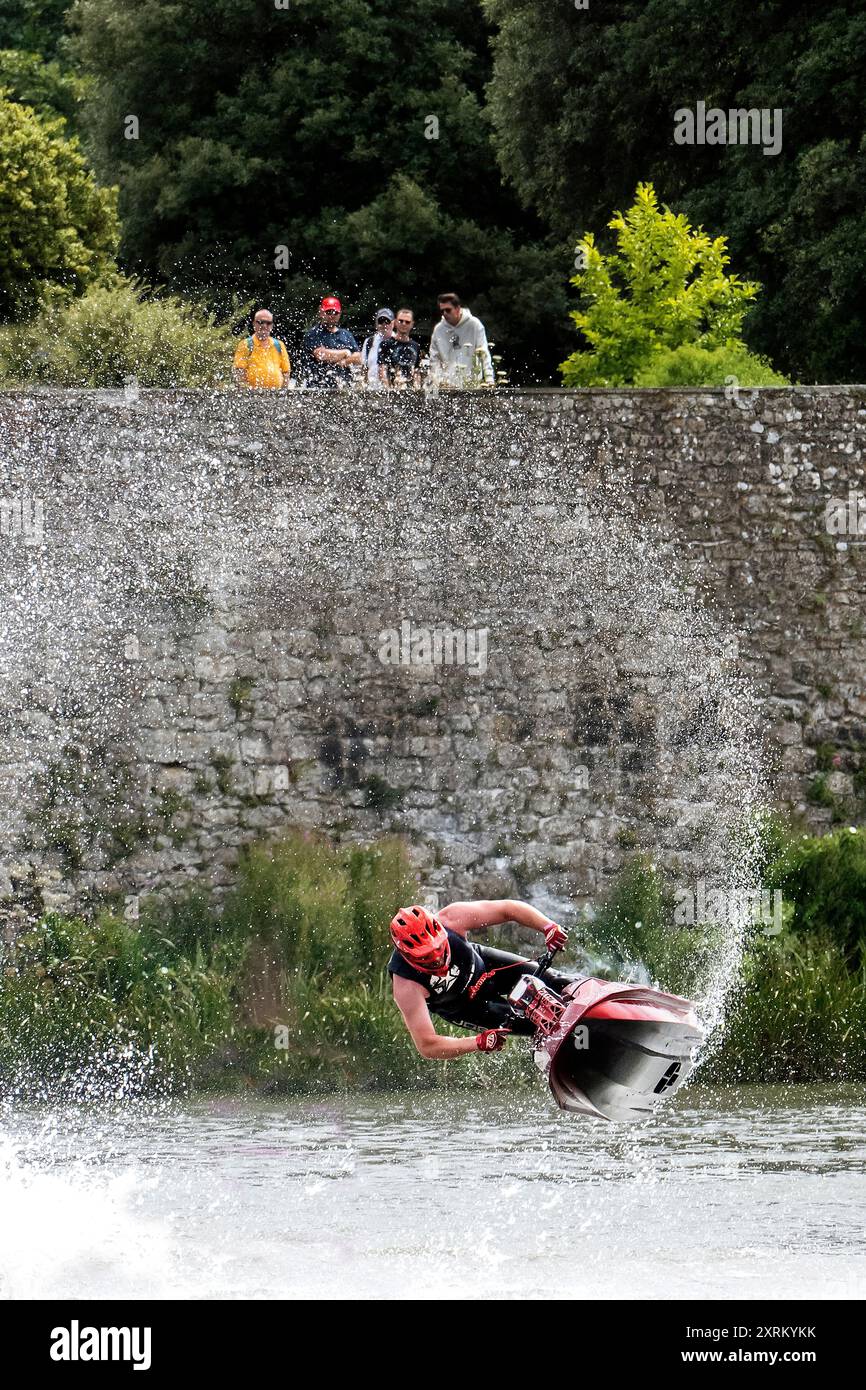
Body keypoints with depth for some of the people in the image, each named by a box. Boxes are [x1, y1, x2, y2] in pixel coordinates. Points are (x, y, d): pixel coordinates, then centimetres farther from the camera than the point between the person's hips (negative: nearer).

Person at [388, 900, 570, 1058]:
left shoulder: (451, 920, -36)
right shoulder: (405, 985, -41)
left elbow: (507, 908, -29)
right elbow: (427, 1046, -39)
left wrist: (548, 927, -44)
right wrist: (478, 1043, -48)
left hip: (483, 966, 2)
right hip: (459, 1006, -2)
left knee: (551, 982, -3)